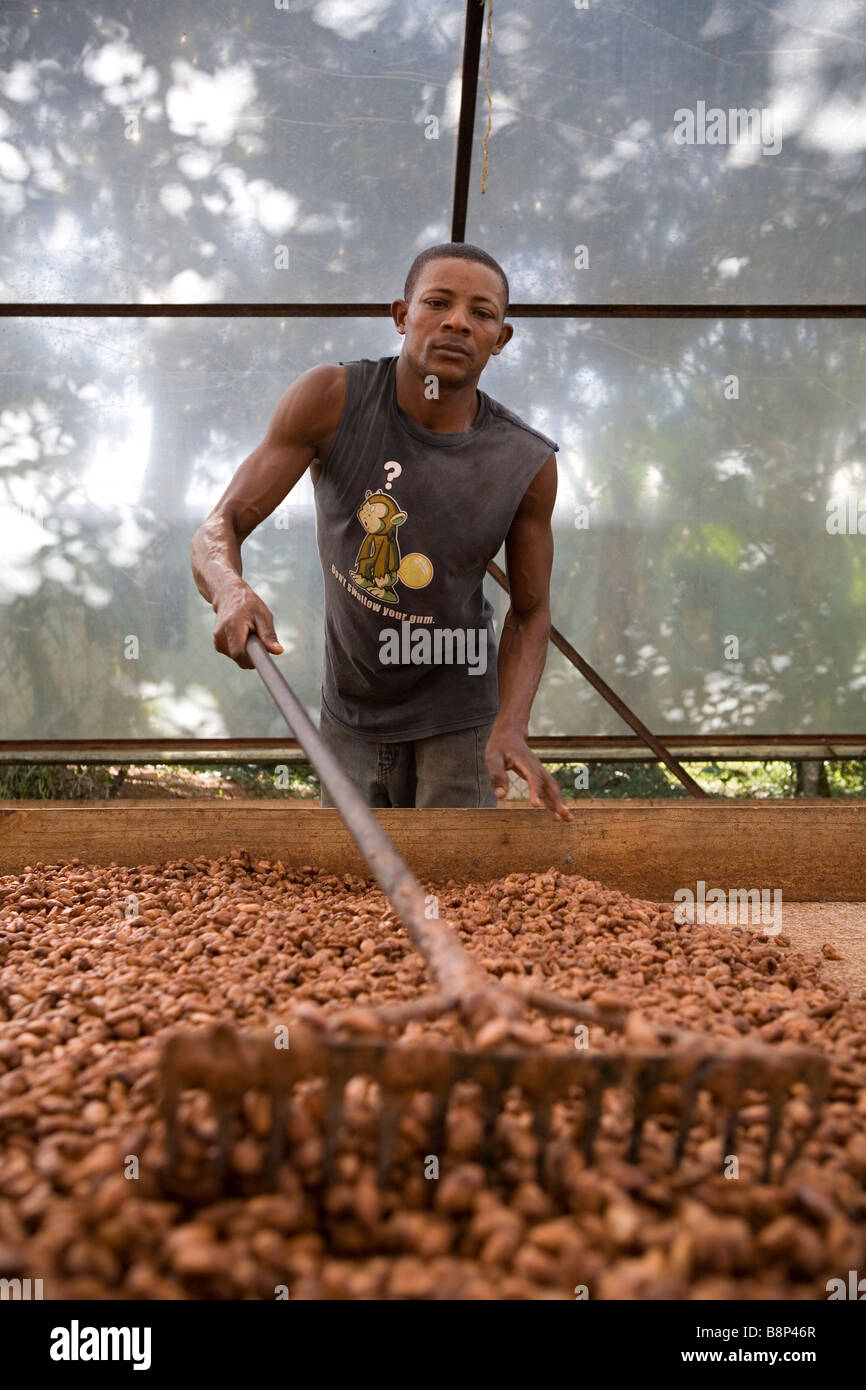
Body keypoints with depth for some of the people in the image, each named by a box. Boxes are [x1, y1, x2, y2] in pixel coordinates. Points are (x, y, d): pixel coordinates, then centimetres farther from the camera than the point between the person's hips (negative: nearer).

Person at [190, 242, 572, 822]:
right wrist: (231, 592, -43)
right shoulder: (330, 400, -19)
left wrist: (511, 728, -21)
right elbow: (217, 532, -19)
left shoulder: (528, 463, -16)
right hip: (350, 714, 1)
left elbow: (530, 612, -4)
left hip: (458, 717, -1)